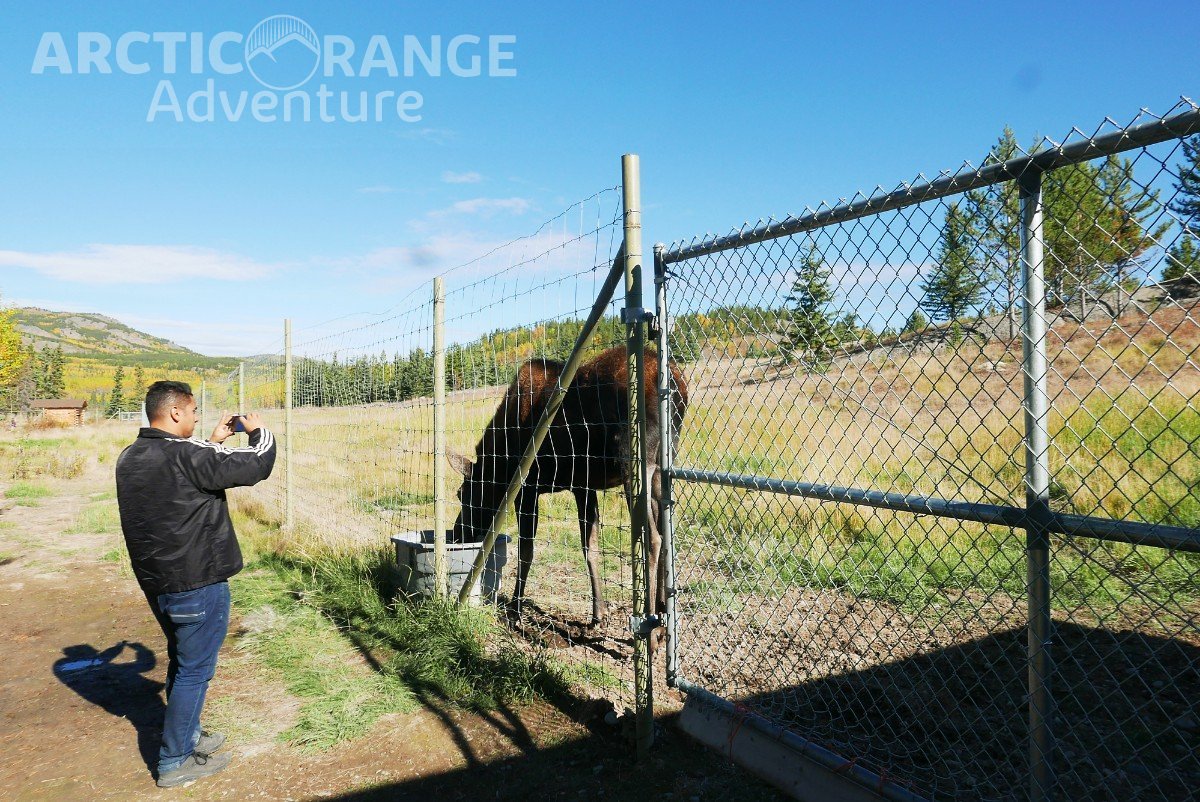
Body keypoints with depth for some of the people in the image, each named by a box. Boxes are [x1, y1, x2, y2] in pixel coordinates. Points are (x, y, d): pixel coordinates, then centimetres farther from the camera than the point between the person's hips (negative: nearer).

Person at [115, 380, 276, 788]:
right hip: (197, 584, -9)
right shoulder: (187, 455, -22)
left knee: (181, 661, 24)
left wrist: (214, 441, 17)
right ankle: (175, 762, 16)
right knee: (194, 670, 5)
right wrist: (259, 431, 0)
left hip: (155, 582, 9)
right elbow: (257, 465, -18)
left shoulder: (130, 458, 4)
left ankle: (188, 735, 39)